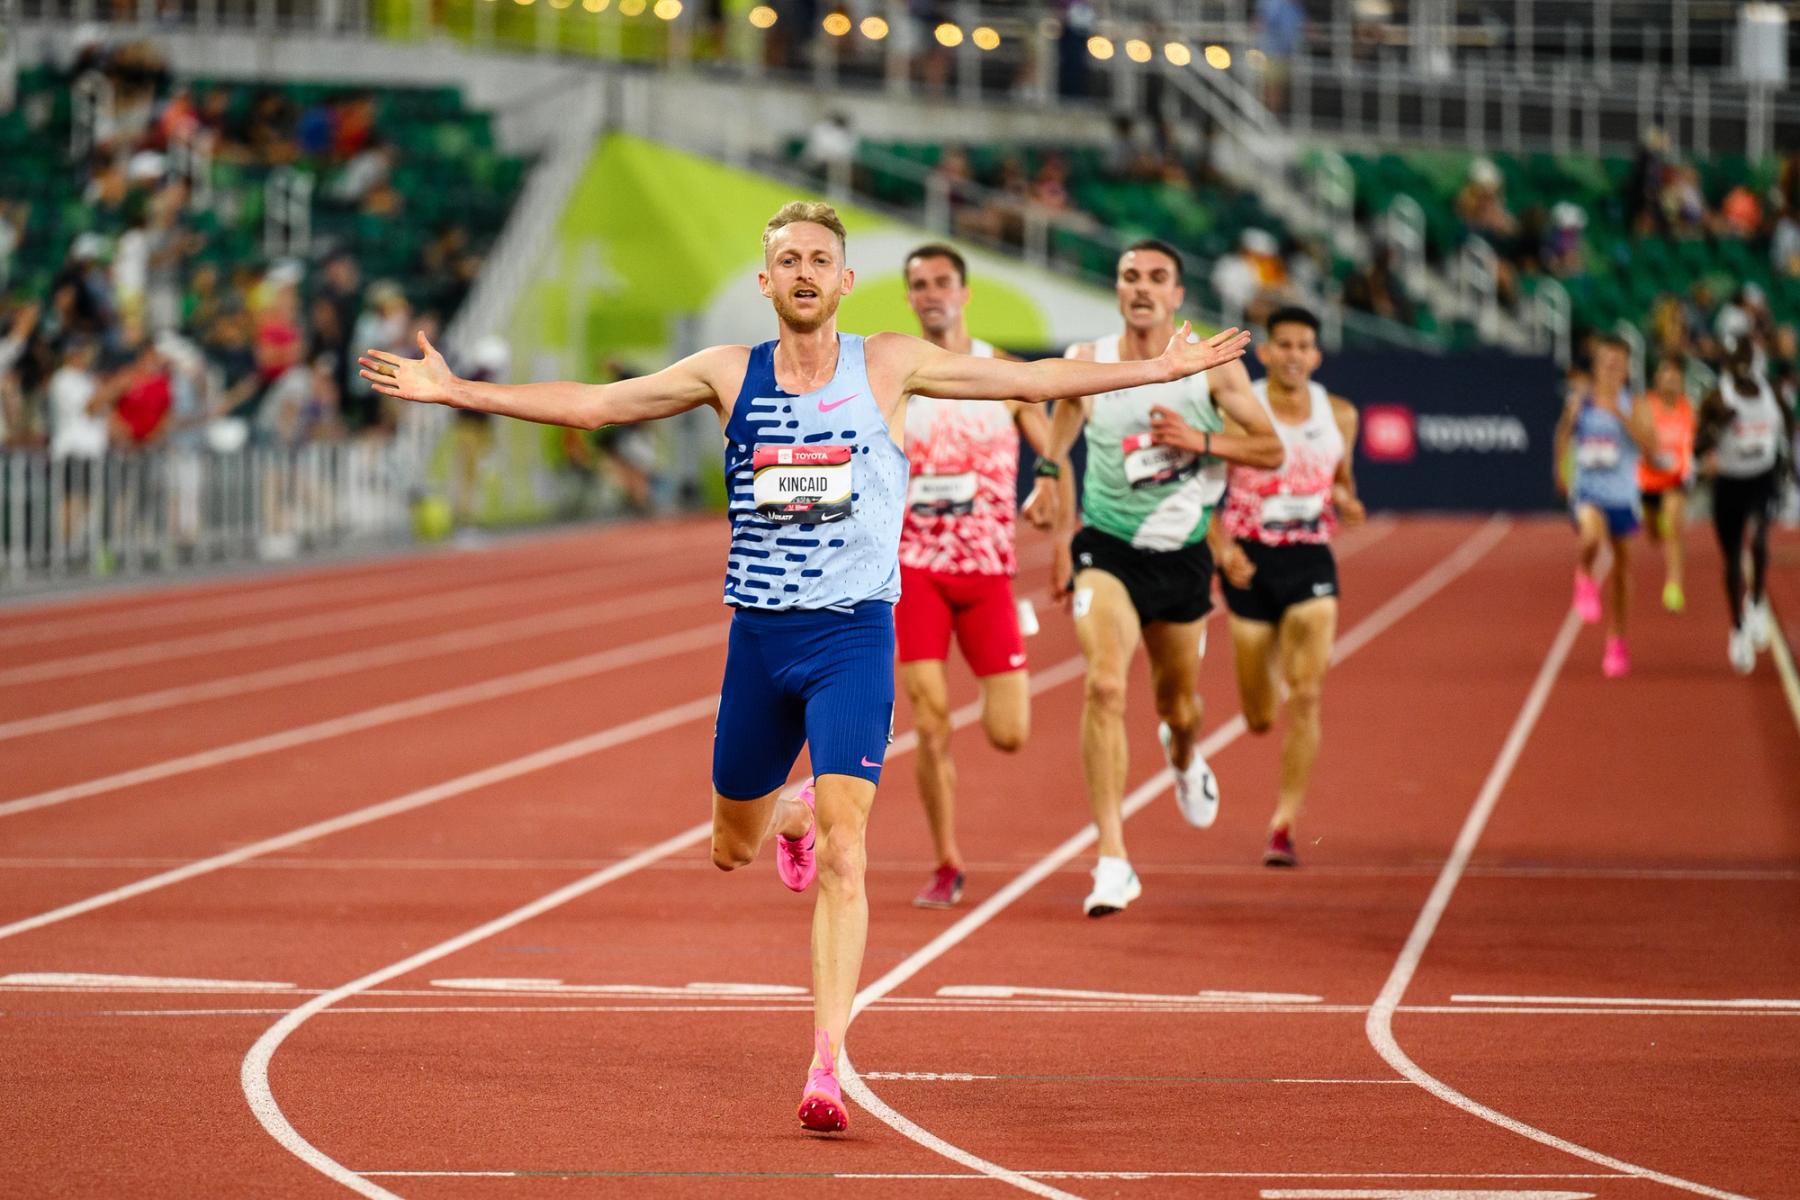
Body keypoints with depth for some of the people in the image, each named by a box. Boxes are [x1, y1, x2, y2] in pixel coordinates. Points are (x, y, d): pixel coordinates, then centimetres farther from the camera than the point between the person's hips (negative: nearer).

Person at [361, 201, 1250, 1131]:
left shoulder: (888, 365, 0)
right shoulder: (728, 374, 4)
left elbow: (1031, 381, 3)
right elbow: (592, 403, 7)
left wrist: (1157, 370, -1)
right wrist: (453, 391, 4)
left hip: (853, 636, -3)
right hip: (757, 636, 3)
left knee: (843, 857, -16)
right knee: (731, 847, 17)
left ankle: (826, 1065, -17)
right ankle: (791, 812, 54)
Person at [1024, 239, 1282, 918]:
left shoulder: (1213, 365, -5)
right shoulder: (1087, 364, -5)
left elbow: (1271, 450, -2)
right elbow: (1056, 449, 10)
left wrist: (1202, 440, -19)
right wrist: (1062, 538, 5)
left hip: (1182, 556, 2)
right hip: (1107, 550, -2)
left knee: (1177, 703, 16)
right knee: (1104, 687, -23)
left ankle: (1184, 758, 58)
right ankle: (1113, 861, -25)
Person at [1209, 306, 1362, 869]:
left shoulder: (1339, 415, 4)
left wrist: (1346, 502, -2)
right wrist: (1222, 549, -18)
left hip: (1310, 561, 1)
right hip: (1250, 563, -1)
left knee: (1305, 693, -15)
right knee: (1259, 717, 5)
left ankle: (1284, 824, -10)